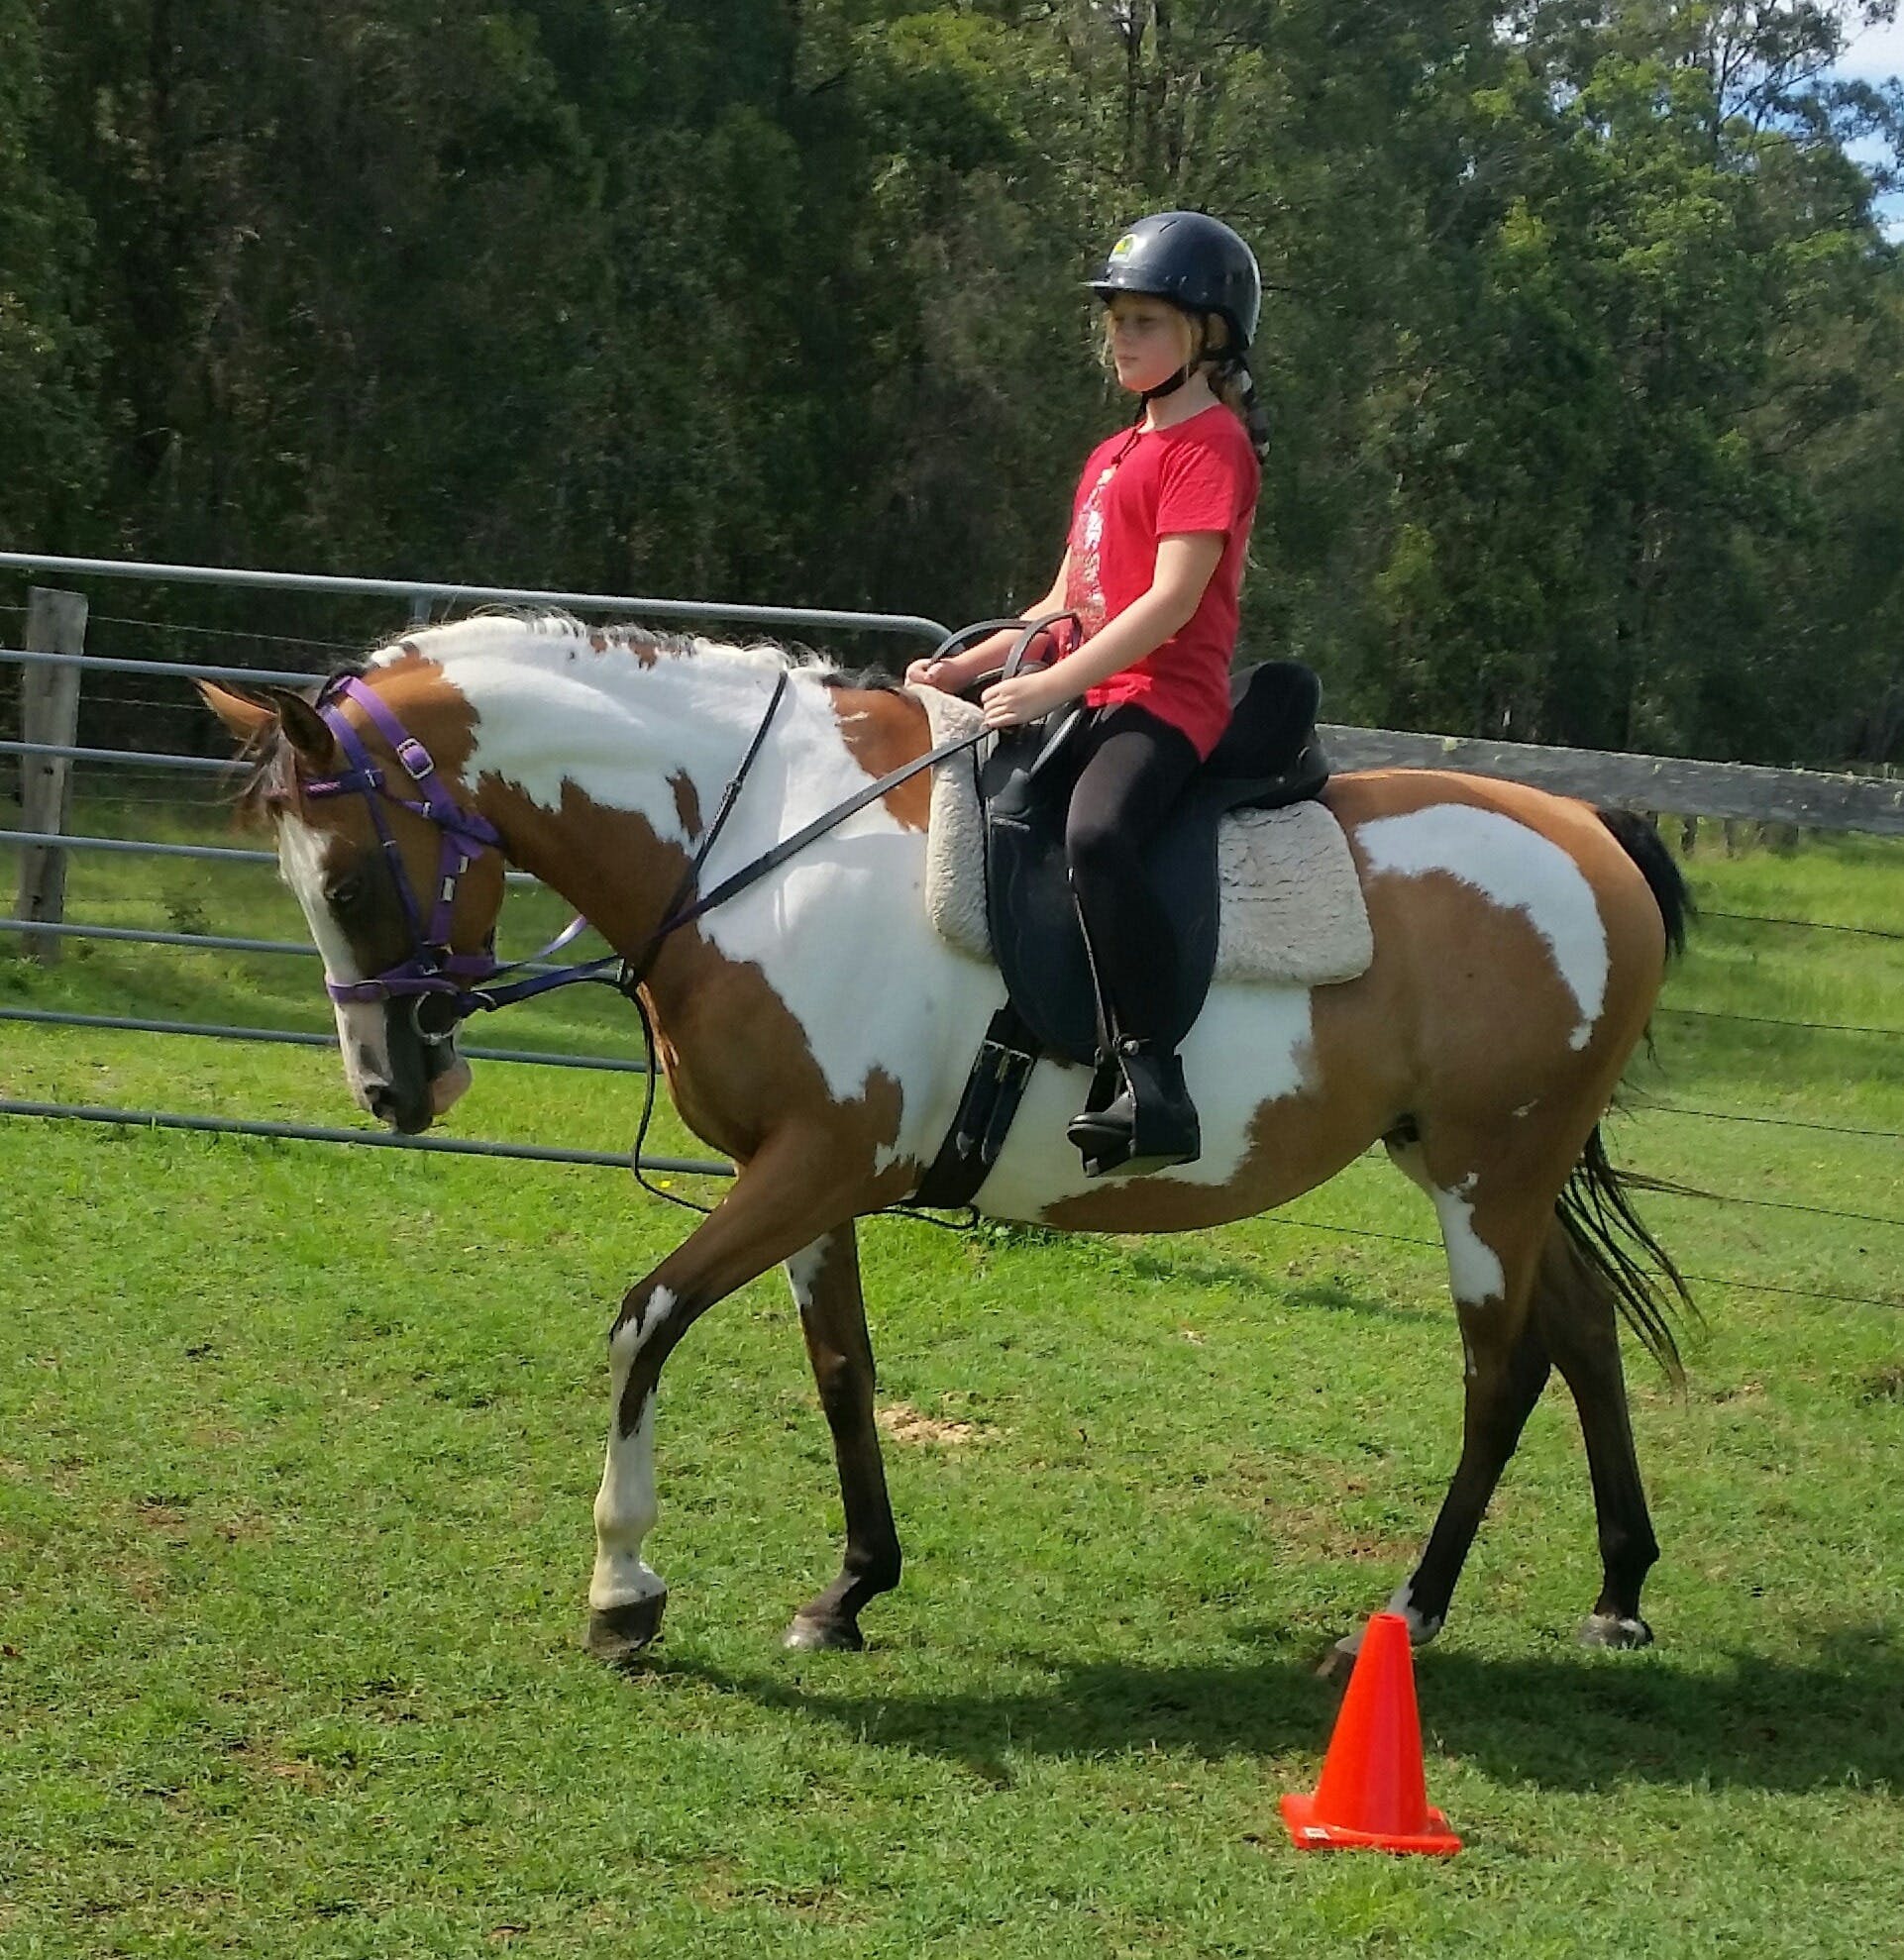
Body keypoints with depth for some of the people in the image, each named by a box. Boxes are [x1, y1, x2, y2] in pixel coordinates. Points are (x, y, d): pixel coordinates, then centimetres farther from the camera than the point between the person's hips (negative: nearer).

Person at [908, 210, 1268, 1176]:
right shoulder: (1112, 456, 23)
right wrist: (972, 662, 9)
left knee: (1095, 833, -37)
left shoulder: (1209, 444, -6)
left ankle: (1149, 1080, -39)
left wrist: (1052, 686, -22)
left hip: (1164, 698, -10)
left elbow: (1173, 599, -17)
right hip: (1088, 697, 11)